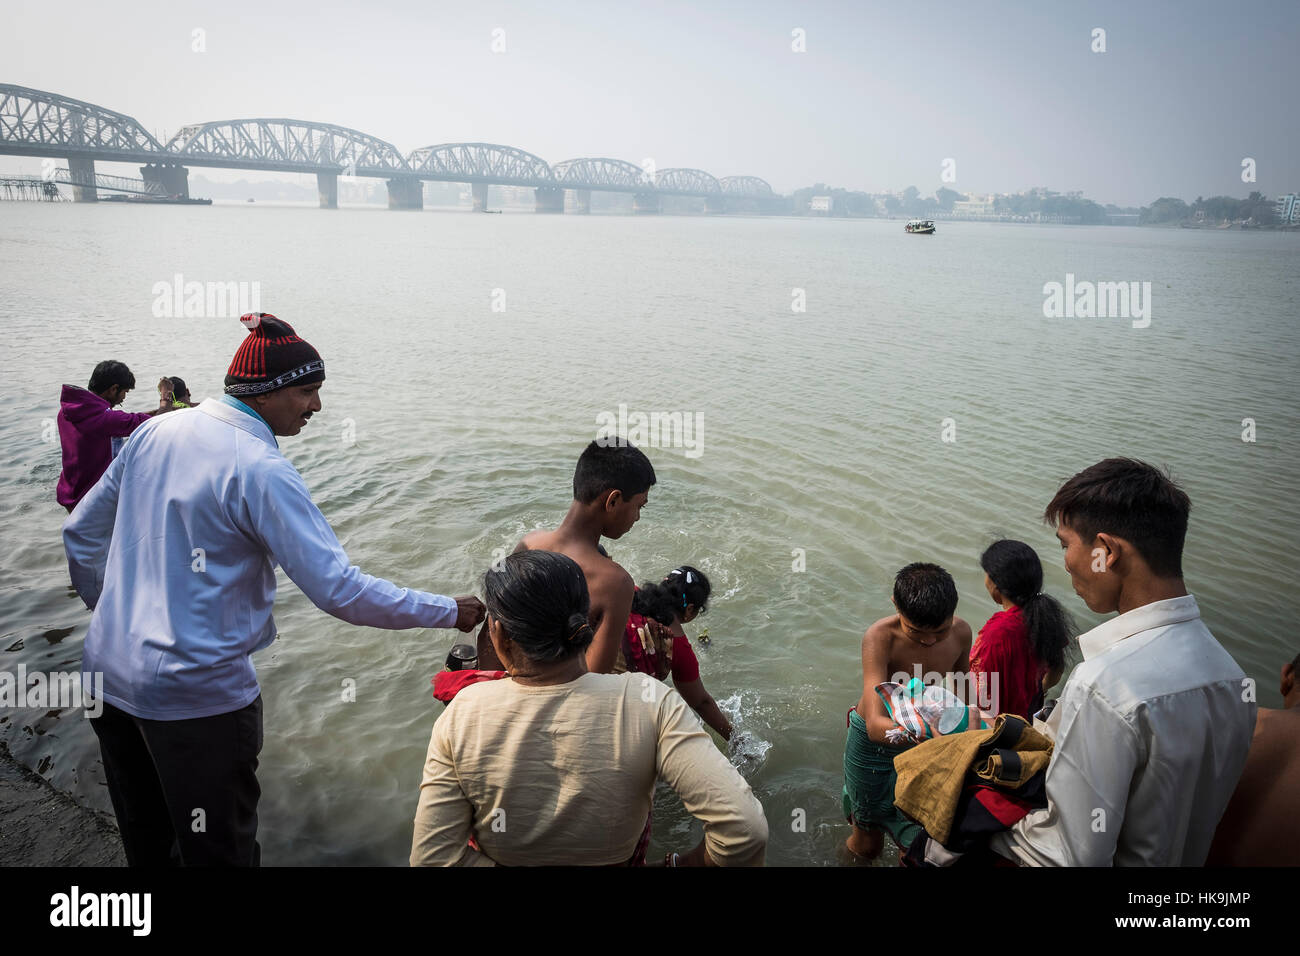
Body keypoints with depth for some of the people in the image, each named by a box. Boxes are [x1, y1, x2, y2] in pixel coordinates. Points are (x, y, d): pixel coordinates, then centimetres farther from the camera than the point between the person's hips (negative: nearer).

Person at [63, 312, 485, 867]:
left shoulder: (156, 431, 2)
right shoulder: (259, 470, -21)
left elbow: (82, 533, 12)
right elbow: (338, 590, -24)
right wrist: (449, 612, -17)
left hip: (108, 670, 8)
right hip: (197, 693, -8)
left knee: (146, 843, 26)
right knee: (219, 852, 10)